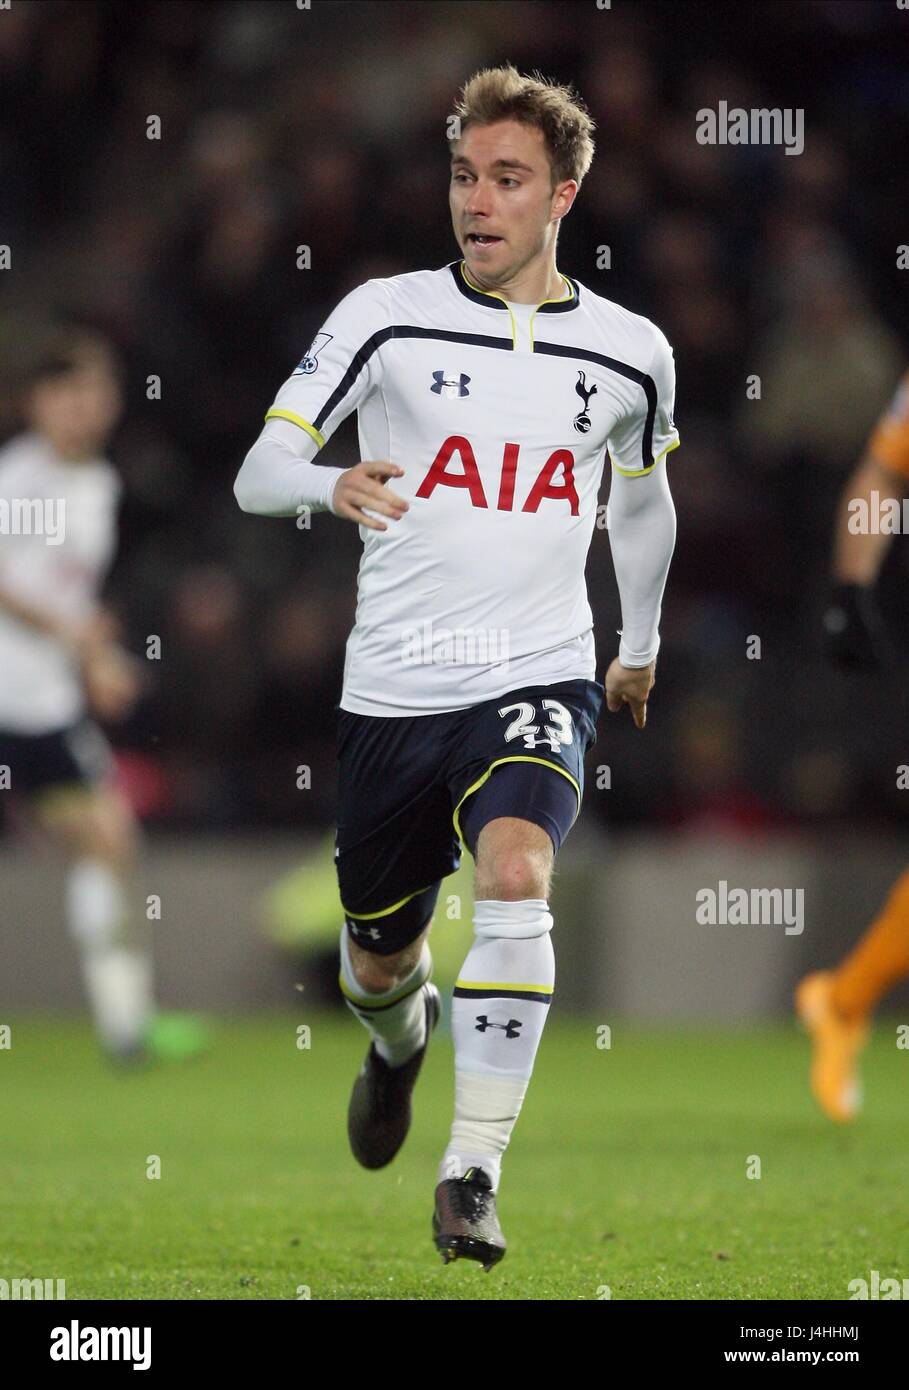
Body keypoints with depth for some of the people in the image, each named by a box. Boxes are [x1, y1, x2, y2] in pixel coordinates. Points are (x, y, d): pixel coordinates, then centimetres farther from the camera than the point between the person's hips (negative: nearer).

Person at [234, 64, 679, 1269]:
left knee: (516, 875, -29)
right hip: (393, 688, 1)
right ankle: (402, 1035, 52)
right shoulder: (389, 315, -4)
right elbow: (259, 471, -7)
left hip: (539, 682, -1)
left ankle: (473, 1173, -25)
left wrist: (640, 648, 33)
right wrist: (334, 487, -30)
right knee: (376, 961, 13)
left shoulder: (630, 352, 3)